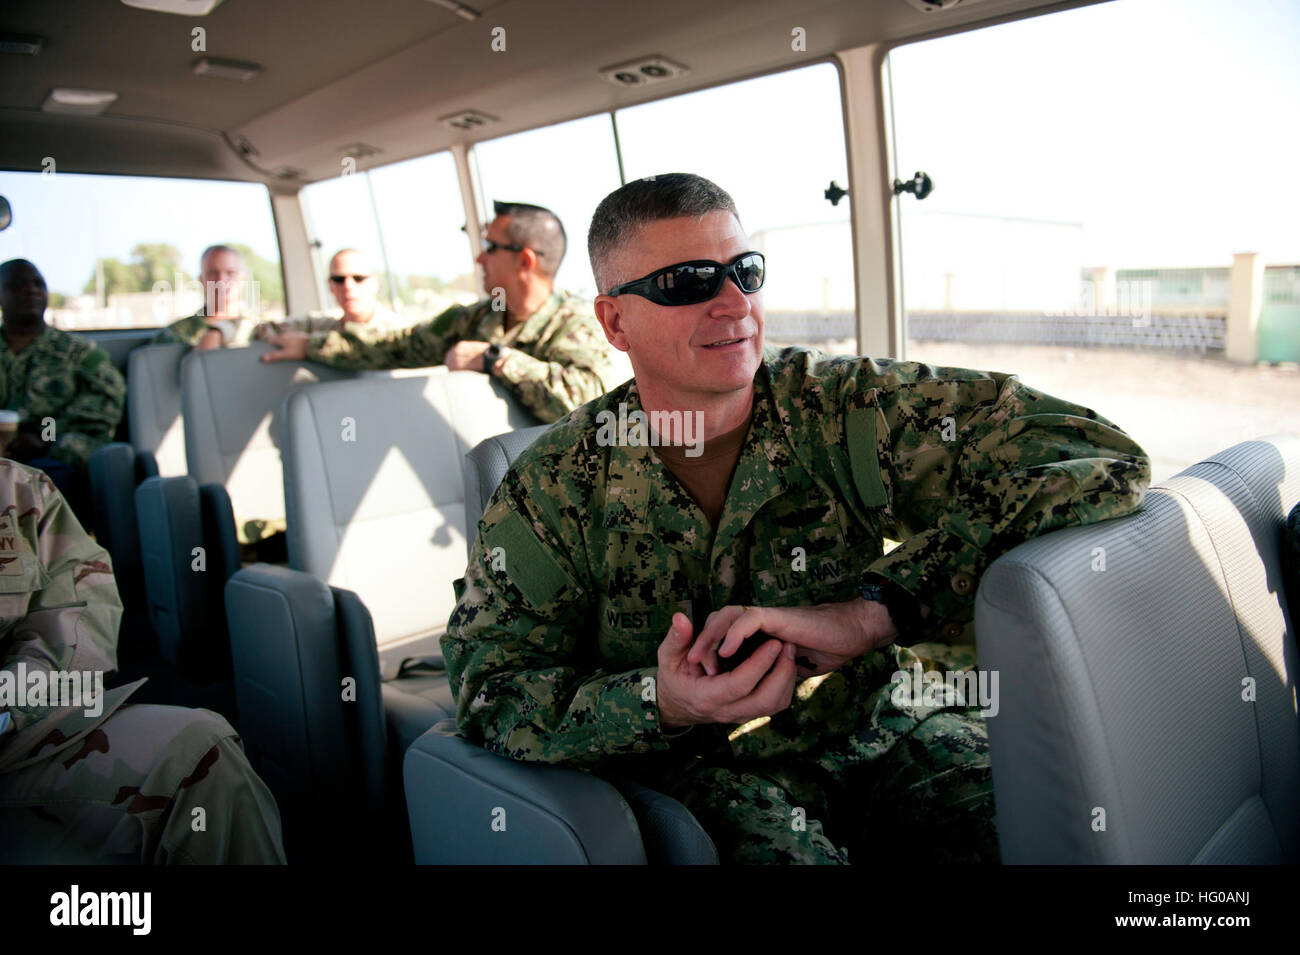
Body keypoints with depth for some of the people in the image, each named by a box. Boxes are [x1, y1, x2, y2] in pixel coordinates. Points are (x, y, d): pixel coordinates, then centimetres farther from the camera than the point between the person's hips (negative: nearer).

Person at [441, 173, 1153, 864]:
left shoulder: (852, 407, -12)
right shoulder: (551, 491, -9)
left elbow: (1095, 455, -20)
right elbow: (491, 696, -8)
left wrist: (875, 608, -30)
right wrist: (659, 704, -28)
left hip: (879, 729, 2)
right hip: (699, 769, -1)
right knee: (776, 847, -32)